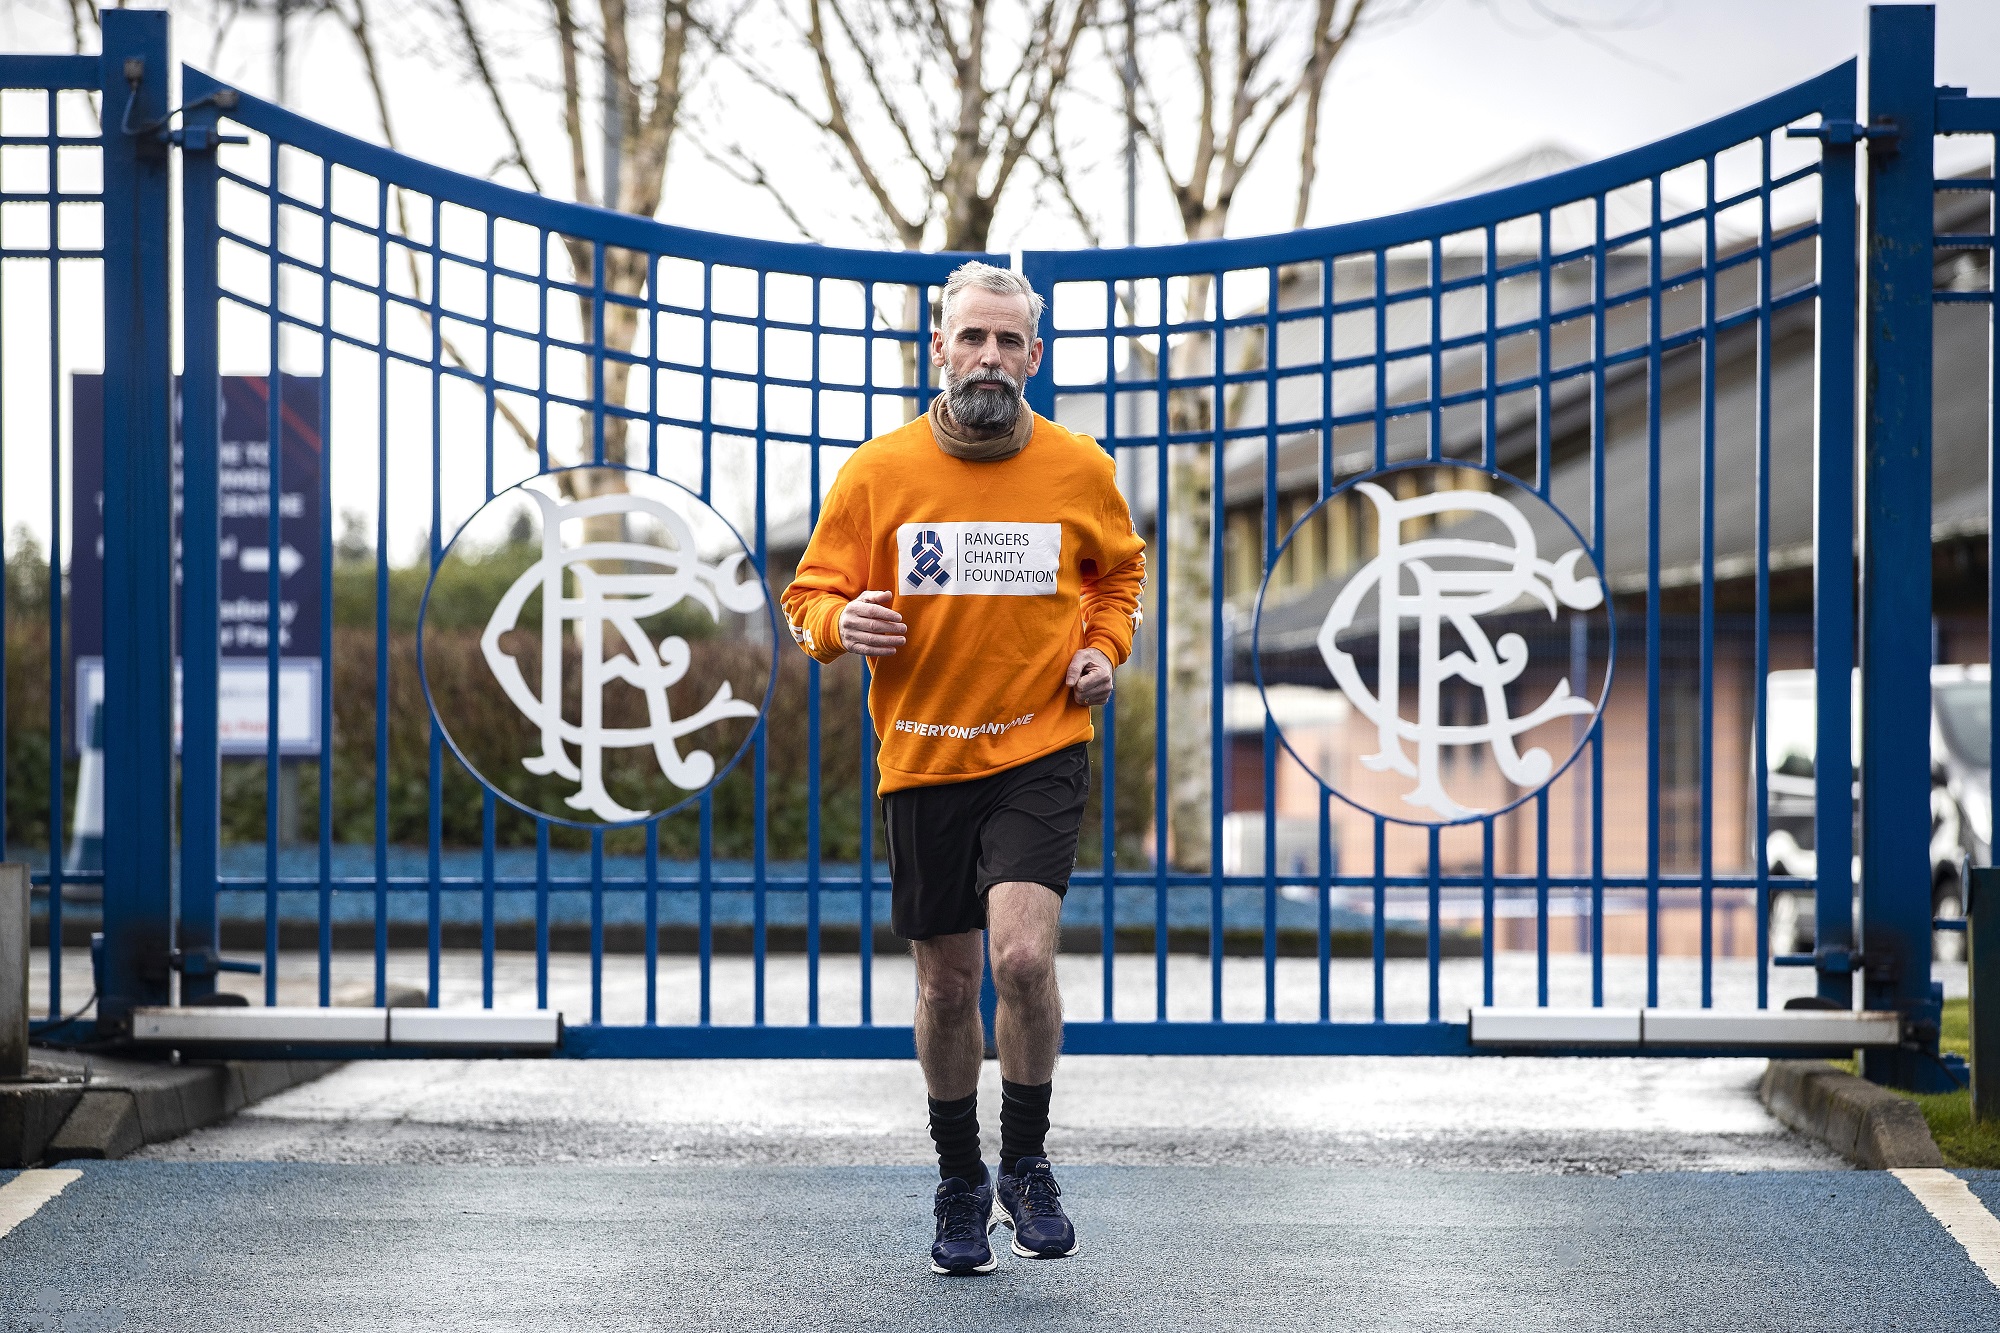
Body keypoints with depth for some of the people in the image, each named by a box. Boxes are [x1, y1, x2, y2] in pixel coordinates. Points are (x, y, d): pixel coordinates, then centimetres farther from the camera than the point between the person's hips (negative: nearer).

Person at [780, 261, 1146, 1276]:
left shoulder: (1079, 470, 1)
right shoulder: (877, 472, -2)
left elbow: (1120, 570, 21)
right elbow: (809, 595, 5)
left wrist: (1104, 646, 4)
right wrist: (840, 620, -17)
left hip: (1041, 749, -1)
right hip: (921, 755, 1)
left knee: (1022, 953, -19)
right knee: (946, 983, 8)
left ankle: (1027, 1163, 2)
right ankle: (959, 1184, 27)